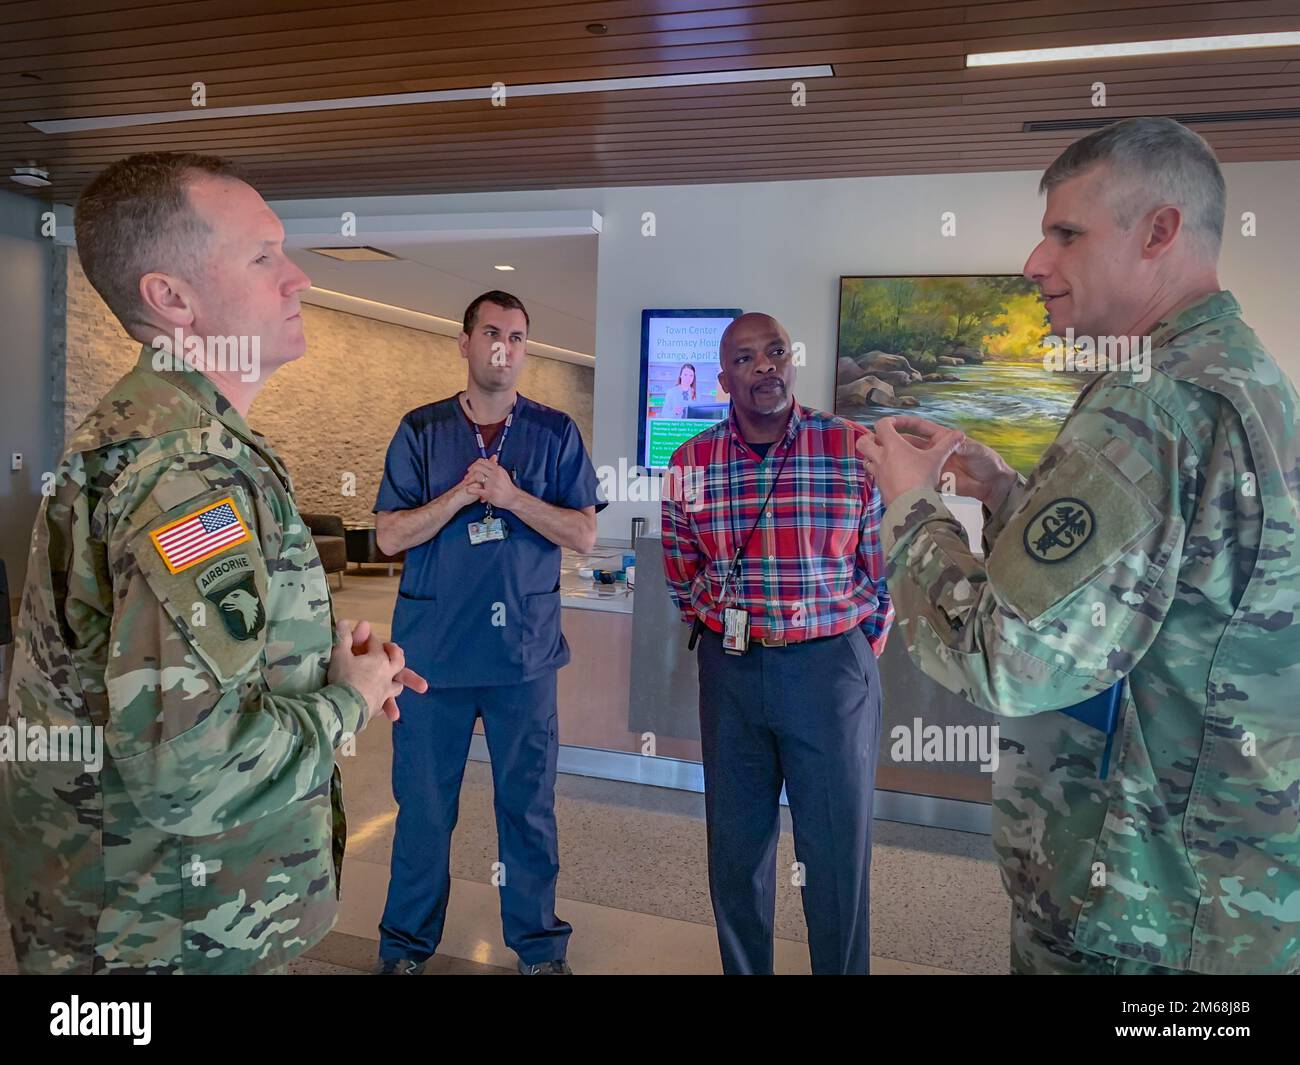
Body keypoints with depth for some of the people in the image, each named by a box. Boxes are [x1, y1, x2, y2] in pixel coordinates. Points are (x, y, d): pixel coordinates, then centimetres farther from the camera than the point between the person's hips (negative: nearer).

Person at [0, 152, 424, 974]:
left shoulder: (144, 428, 7)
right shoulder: (189, 470, -27)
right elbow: (188, 765, -35)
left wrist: (332, 657, 3)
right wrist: (347, 702, -17)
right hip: (177, 936, -9)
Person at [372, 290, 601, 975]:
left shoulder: (556, 433, 4)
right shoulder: (421, 430, 5)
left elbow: (583, 534, -2)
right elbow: (390, 535, -1)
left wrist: (510, 495, -15)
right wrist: (461, 494, -15)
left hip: (523, 647, 0)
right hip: (432, 647, 0)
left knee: (529, 804, 9)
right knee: (422, 803, 10)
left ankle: (539, 945, 26)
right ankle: (405, 945, 28)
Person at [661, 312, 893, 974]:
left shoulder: (857, 449, -7)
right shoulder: (690, 463, -1)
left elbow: (885, 567, 1)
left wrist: (857, 653, 6)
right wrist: (723, 635, 13)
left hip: (832, 667, -2)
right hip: (729, 669, 3)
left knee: (838, 855, 7)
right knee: (736, 846, 15)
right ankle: (741, 968, 36)